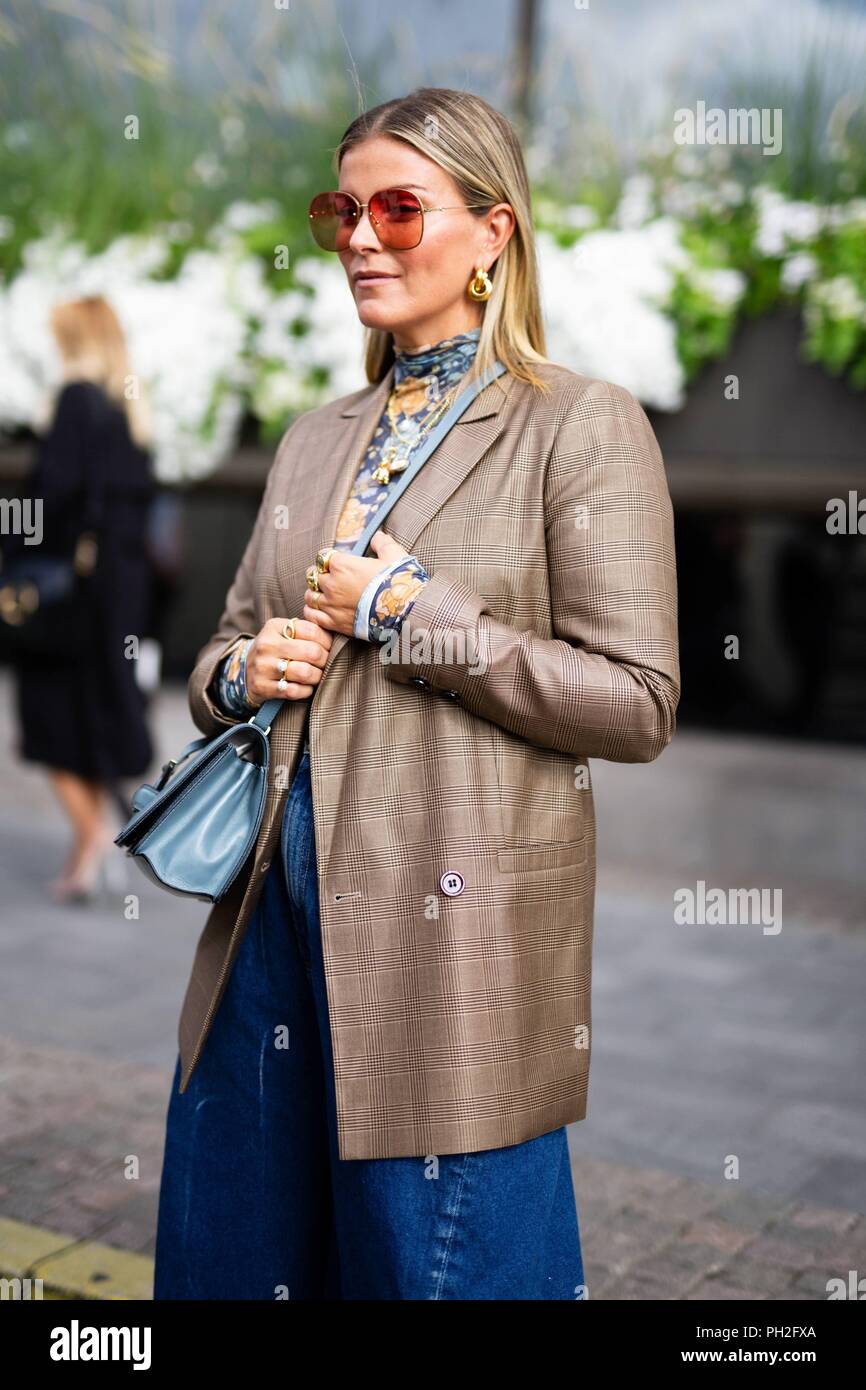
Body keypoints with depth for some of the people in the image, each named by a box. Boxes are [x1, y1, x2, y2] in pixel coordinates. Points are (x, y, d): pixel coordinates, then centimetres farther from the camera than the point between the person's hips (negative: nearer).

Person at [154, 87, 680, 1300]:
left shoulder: (581, 427, -5)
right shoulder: (318, 438, 13)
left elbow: (637, 705, -12)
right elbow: (226, 647, 21)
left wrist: (406, 612, -13)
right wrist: (245, 672, -4)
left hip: (454, 926, -6)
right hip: (279, 897, 6)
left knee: (439, 1261, 8)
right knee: (231, 1249, 17)